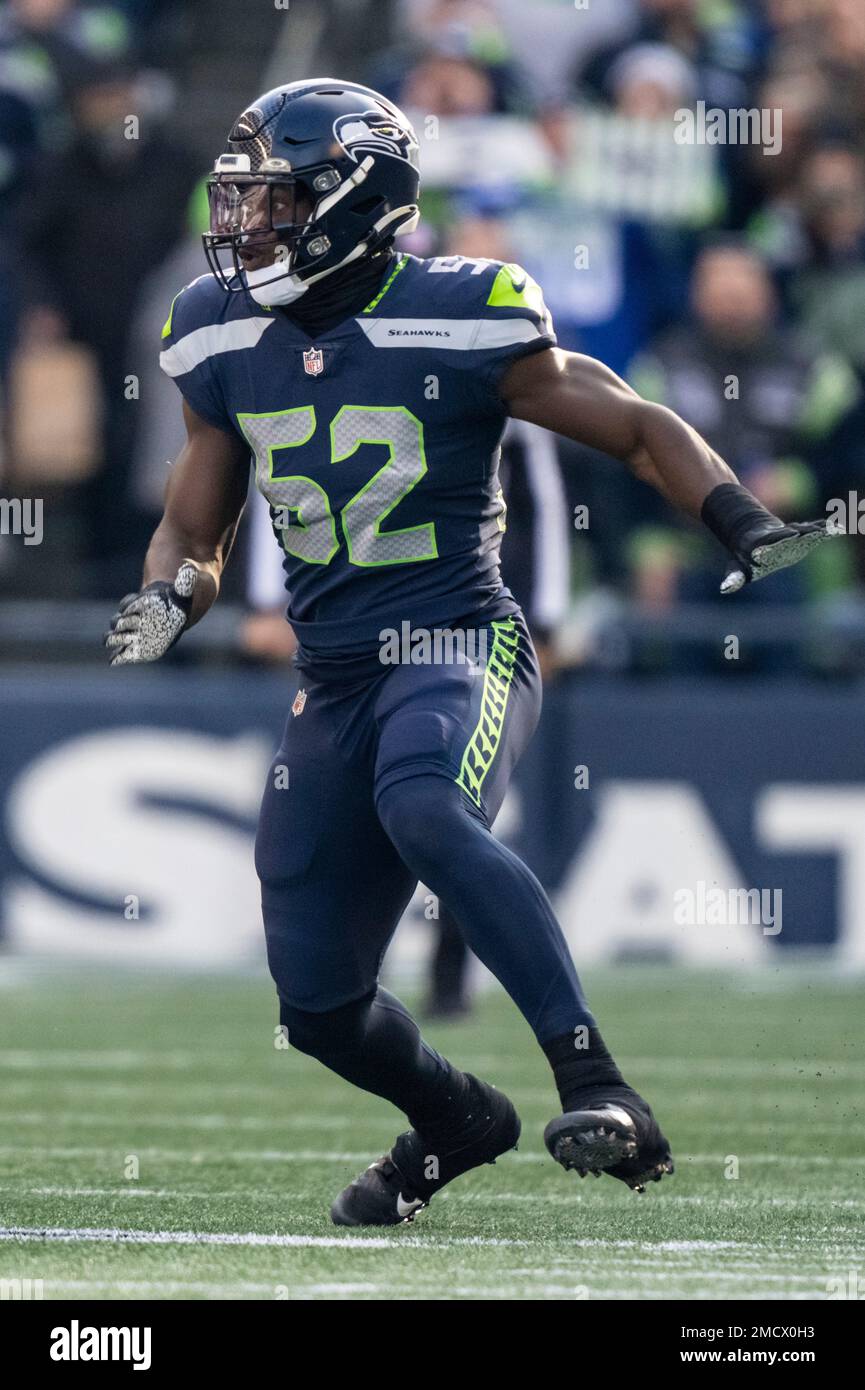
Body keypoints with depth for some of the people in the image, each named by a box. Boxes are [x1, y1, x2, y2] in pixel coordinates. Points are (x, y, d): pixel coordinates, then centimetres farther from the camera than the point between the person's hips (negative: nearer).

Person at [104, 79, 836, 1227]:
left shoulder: (458, 324, -12)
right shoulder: (227, 343, 3)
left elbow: (639, 428, -2)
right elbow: (193, 533, 15)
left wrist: (746, 526, -18)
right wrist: (165, 600, -8)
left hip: (457, 647, -6)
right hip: (334, 682, 6)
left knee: (422, 808, -40)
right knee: (321, 1006, 8)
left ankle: (599, 1089, -38)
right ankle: (456, 1121, 40)